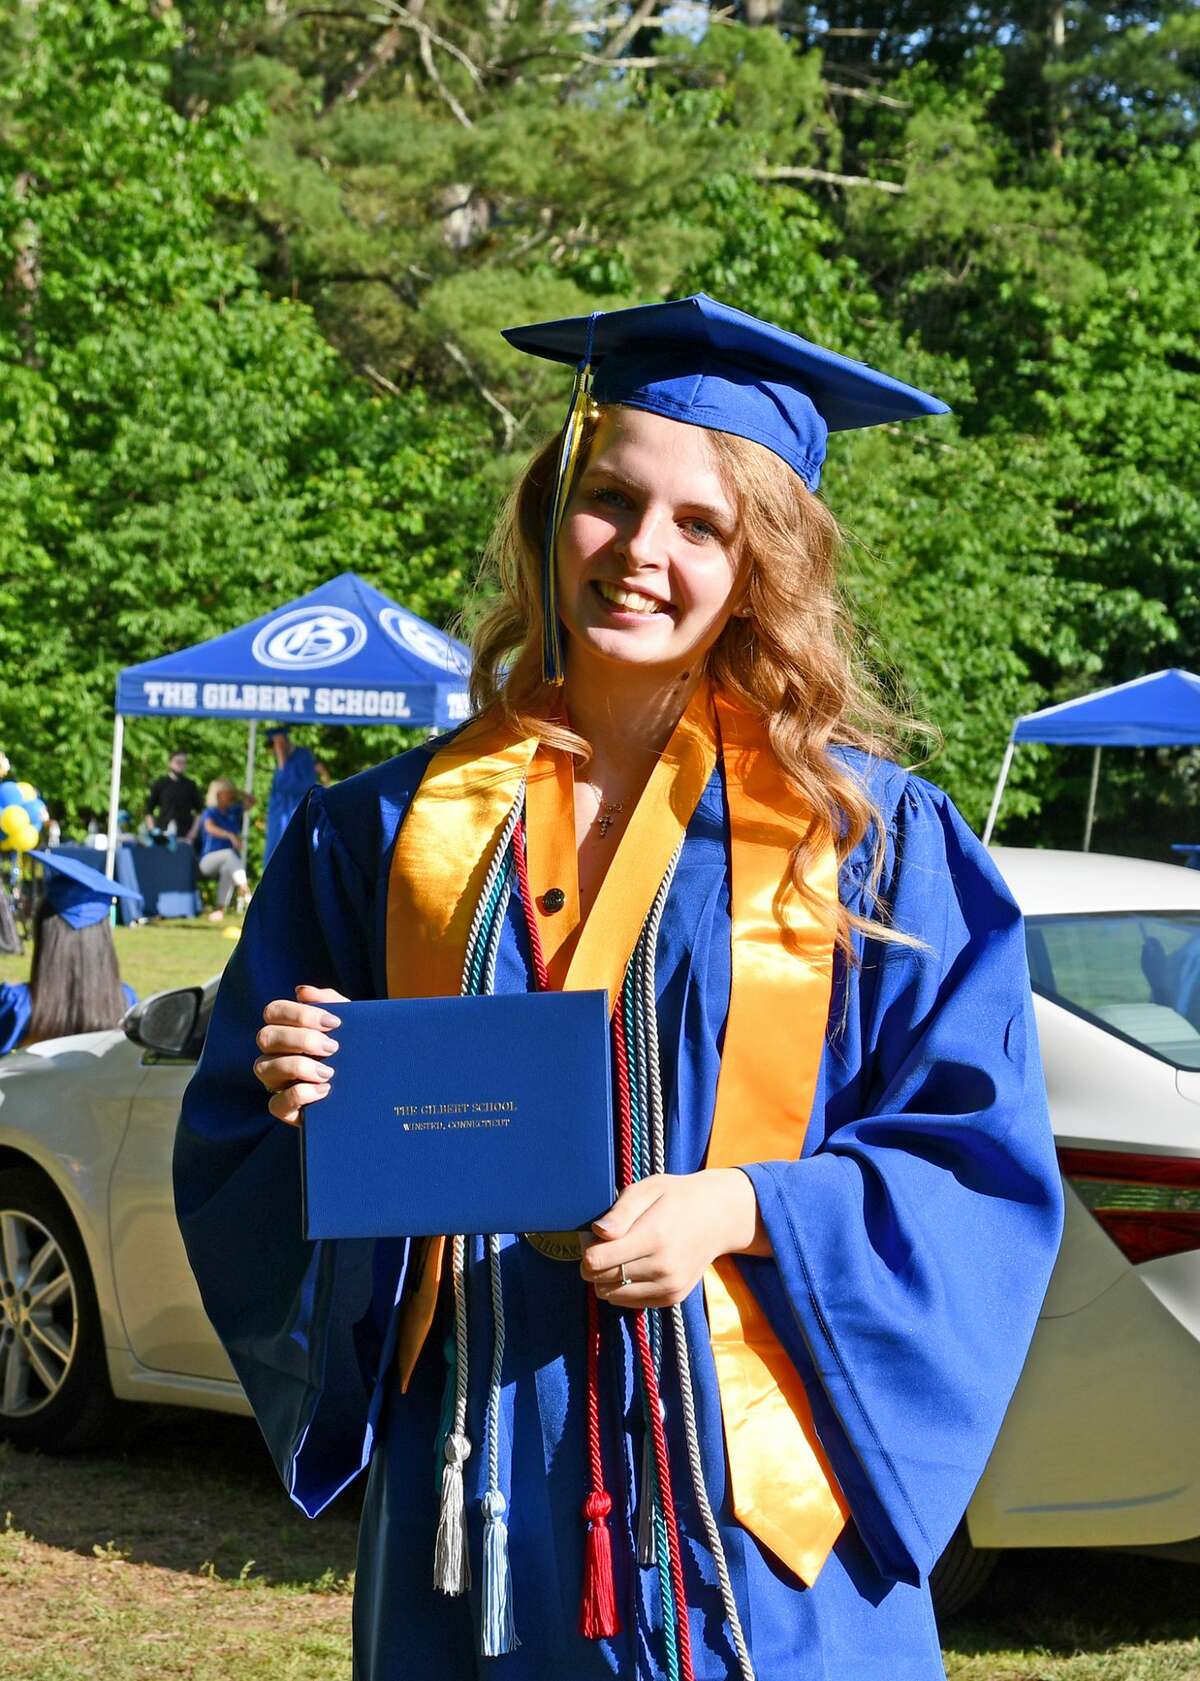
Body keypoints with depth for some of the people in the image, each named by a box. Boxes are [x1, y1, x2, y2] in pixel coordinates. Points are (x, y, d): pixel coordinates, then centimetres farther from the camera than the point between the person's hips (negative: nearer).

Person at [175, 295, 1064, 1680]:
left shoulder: (867, 840, 0)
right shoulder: (390, 833, 6)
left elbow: (977, 1164, -2)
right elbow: (235, 1160, 9)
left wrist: (743, 1205, -17)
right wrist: (307, 1116, -13)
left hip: (758, 1519, -1)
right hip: (478, 1500, 2)